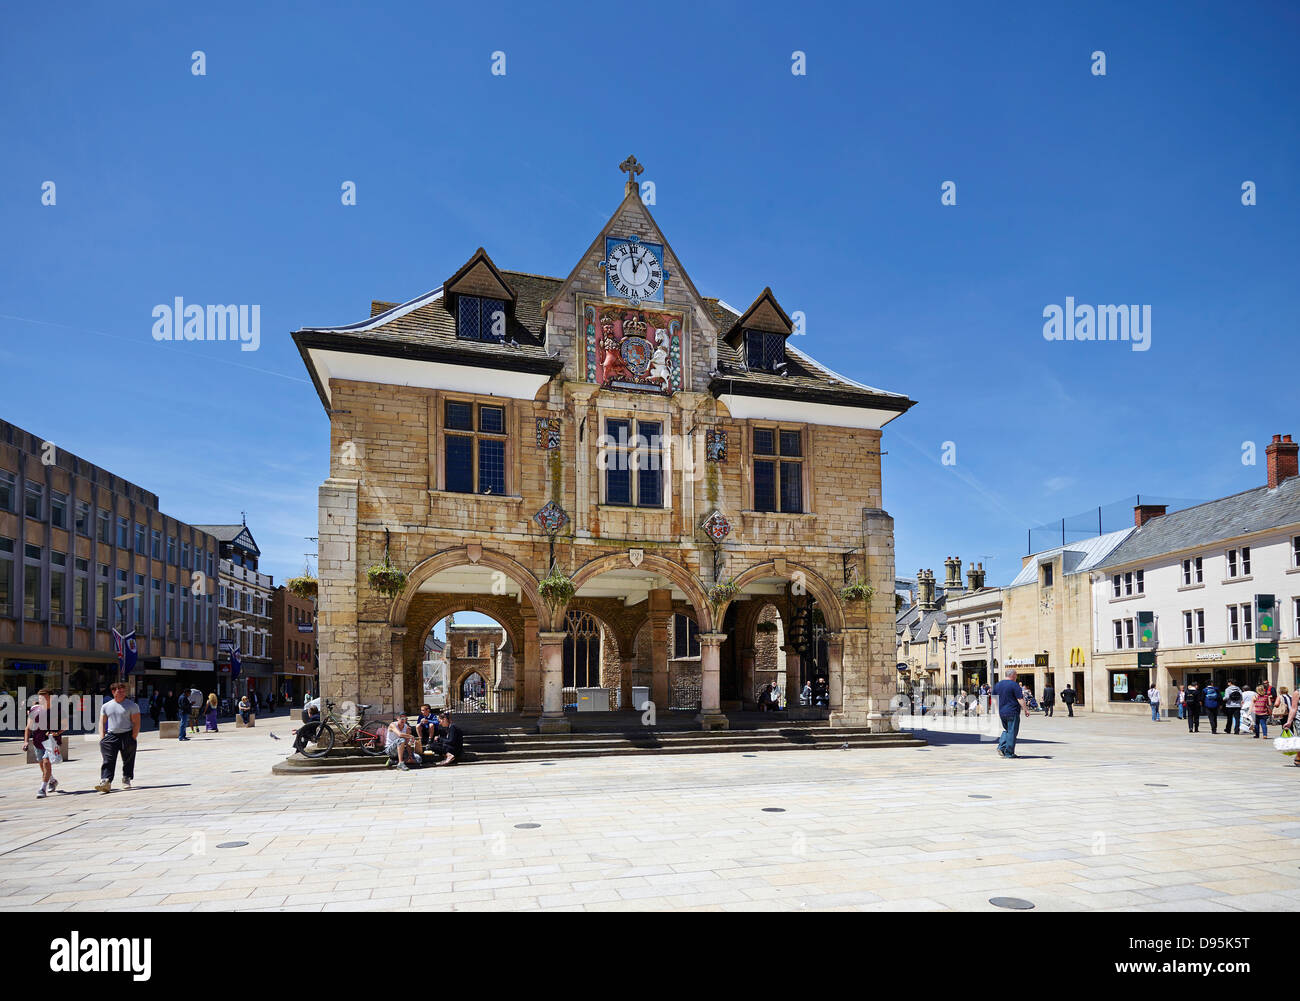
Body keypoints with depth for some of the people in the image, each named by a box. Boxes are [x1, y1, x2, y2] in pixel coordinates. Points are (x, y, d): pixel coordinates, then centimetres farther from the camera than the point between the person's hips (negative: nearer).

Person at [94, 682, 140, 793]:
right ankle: (106, 782, -16)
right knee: (108, 761, -10)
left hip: (127, 735, -2)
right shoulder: (106, 706, 10)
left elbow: (136, 723, -4)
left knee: (128, 761, 6)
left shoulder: (132, 705, -1)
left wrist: (133, 738, -12)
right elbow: (102, 723, 12)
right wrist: (102, 738, 0)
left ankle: (126, 780, 20)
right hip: (111, 736, 2)